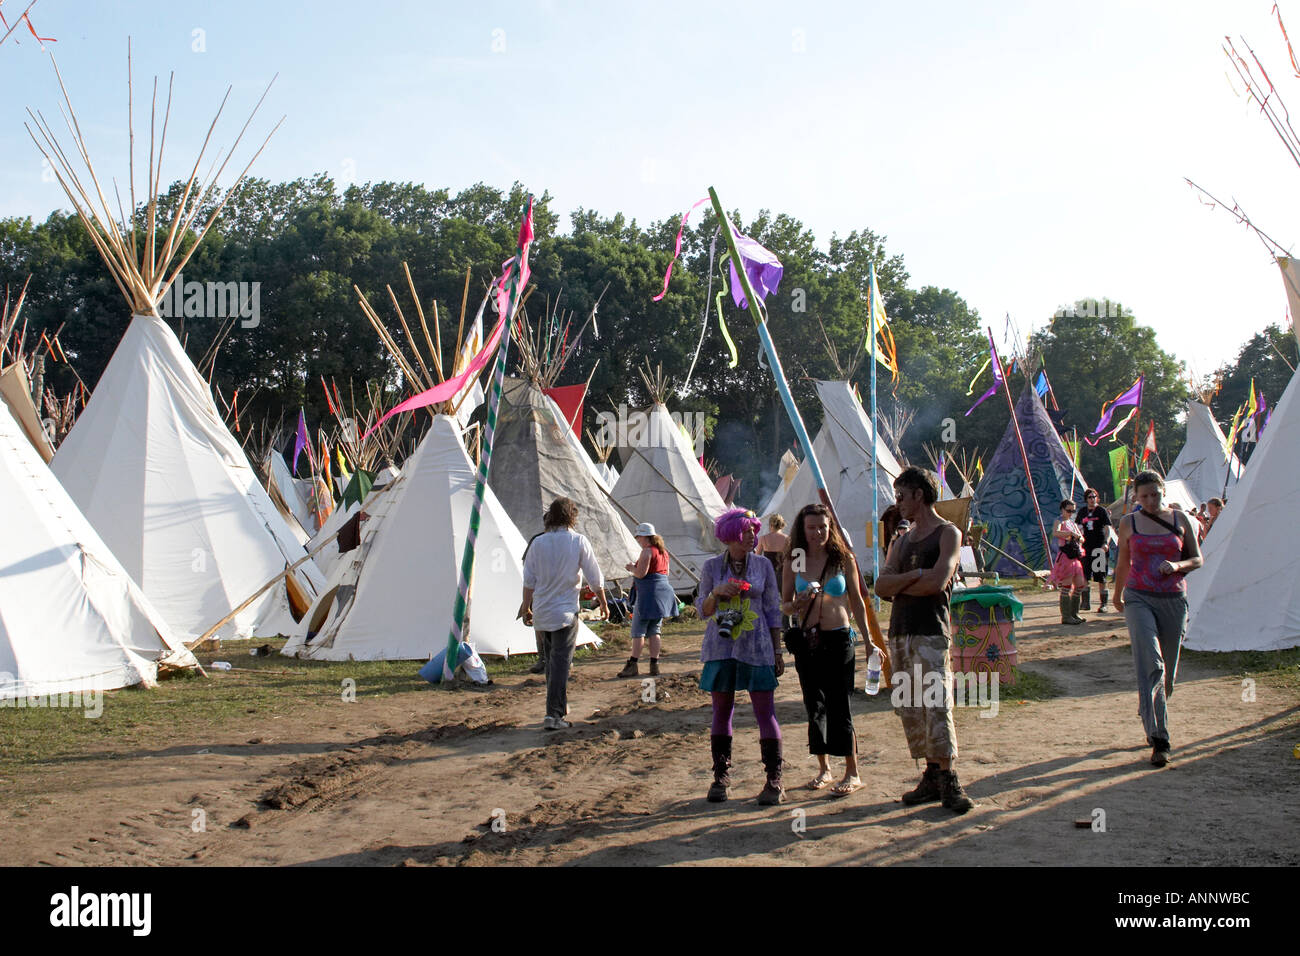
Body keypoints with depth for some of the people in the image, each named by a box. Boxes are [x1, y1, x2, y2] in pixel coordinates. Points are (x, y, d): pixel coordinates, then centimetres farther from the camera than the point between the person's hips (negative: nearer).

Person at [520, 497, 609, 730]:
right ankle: (554, 715, -11)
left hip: (541, 612, 4)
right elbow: (594, 578, -1)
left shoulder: (538, 542, 2)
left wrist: (526, 606, 16)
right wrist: (603, 603, 12)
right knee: (561, 663, -4)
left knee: (551, 661, 17)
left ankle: (559, 706, 29)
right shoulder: (579, 541, -6)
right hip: (565, 610, -4)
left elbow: (529, 580, 5)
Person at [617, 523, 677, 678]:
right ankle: (654, 665, 7)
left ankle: (633, 665, -5)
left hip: (649, 593, -9)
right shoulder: (663, 551, 16)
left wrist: (631, 567, 3)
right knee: (654, 631, 11)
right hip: (664, 591, 9)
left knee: (638, 631, -4)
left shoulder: (647, 551, -12)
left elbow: (640, 573, -18)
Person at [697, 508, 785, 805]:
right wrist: (716, 593, -15)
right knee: (721, 712, 6)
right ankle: (721, 776, 17)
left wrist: (777, 652, 4)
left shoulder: (763, 566, 3)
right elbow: (703, 611, 6)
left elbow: (773, 610, 6)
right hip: (720, 648, 1)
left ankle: (774, 780, 2)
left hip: (756, 648, -1)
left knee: (766, 712, -4)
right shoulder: (712, 567, 3)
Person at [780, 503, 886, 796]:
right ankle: (824, 769, 22)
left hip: (838, 639, -3)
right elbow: (784, 605, 8)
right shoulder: (794, 562, 3)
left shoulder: (844, 559, 0)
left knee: (839, 706, -4)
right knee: (814, 706, 9)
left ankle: (852, 774, 6)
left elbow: (857, 602, 6)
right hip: (806, 641, 3)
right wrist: (799, 604, -15)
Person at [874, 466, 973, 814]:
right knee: (909, 709, 5)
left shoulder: (948, 533, 1)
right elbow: (881, 586, 6)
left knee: (936, 705, -12)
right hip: (899, 632, 7)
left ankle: (949, 782, -8)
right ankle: (931, 777, 11)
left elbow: (938, 582, -13)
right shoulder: (900, 542, 20)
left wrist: (898, 585, 0)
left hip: (931, 631, -7)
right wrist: (916, 575, -9)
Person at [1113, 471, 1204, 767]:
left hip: (1173, 600, 2)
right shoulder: (1128, 523, 5)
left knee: (1167, 671, 9)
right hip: (1139, 598, -2)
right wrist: (1117, 595, 28)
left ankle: (1152, 720, 38)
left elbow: (1198, 559, 9)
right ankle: (1158, 739, -21)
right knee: (1150, 665, -18)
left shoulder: (1180, 520, 6)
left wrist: (1178, 565, -12)